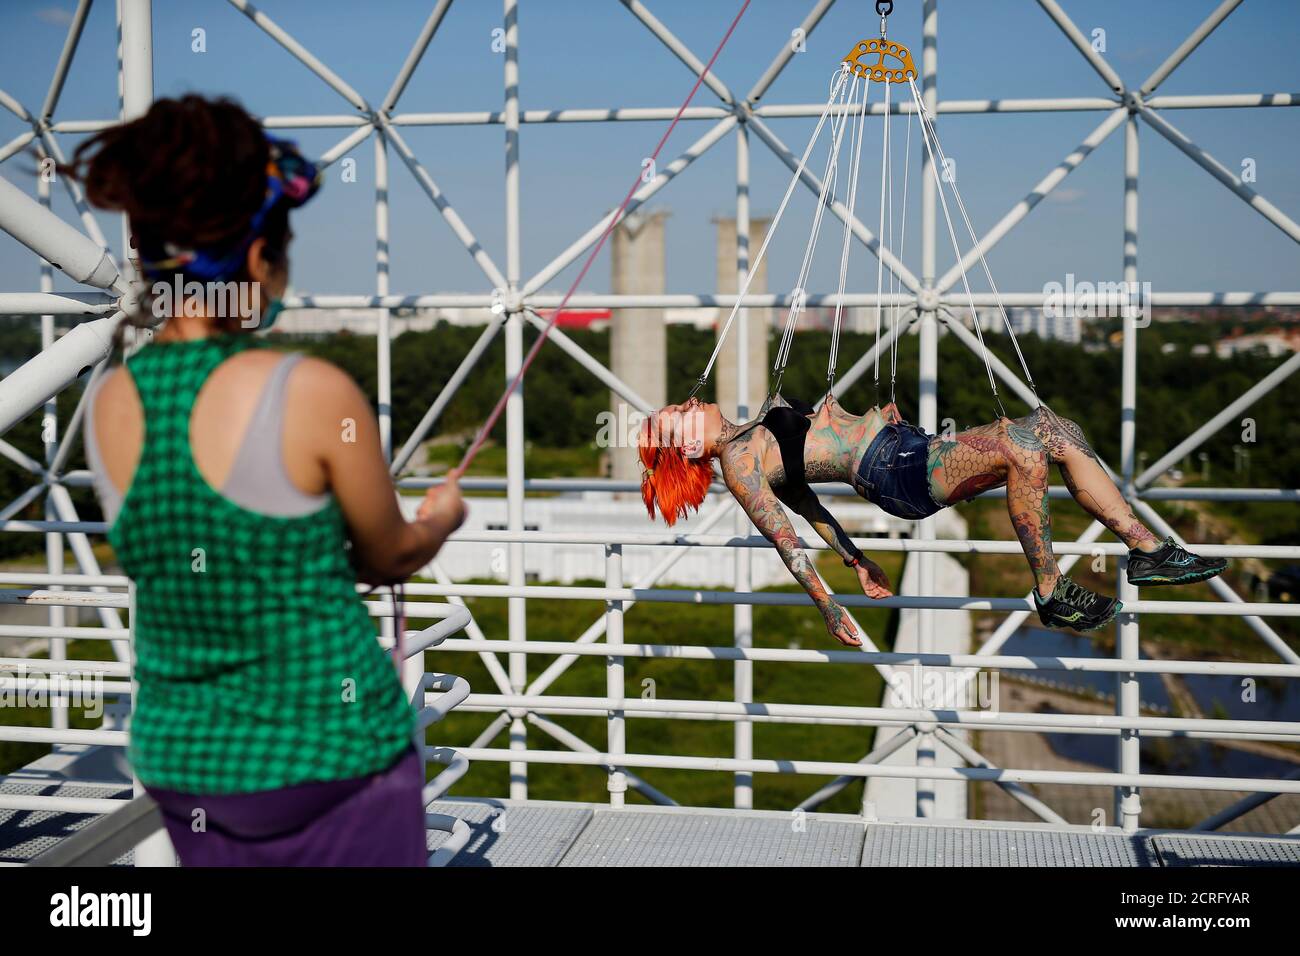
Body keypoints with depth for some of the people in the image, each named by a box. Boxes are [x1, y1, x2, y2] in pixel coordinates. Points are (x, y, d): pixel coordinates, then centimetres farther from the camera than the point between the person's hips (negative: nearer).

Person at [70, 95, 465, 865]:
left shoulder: (111, 405, -5)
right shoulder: (313, 393, -20)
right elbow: (390, 557, -4)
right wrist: (443, 518, 18)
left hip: (179, 760, 5)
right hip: (327, 757, -5)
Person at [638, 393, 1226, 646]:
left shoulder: (759, 426, 21)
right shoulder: (736, 461, -5)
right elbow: (784, 538, -10)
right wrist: (829, 609, -13)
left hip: (911, 444, 9)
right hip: (898, 474, -9)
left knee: (1057, 429, -2)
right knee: (1021, 447, -29)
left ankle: (1148, 551, 1)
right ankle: (1051, 595, -16)